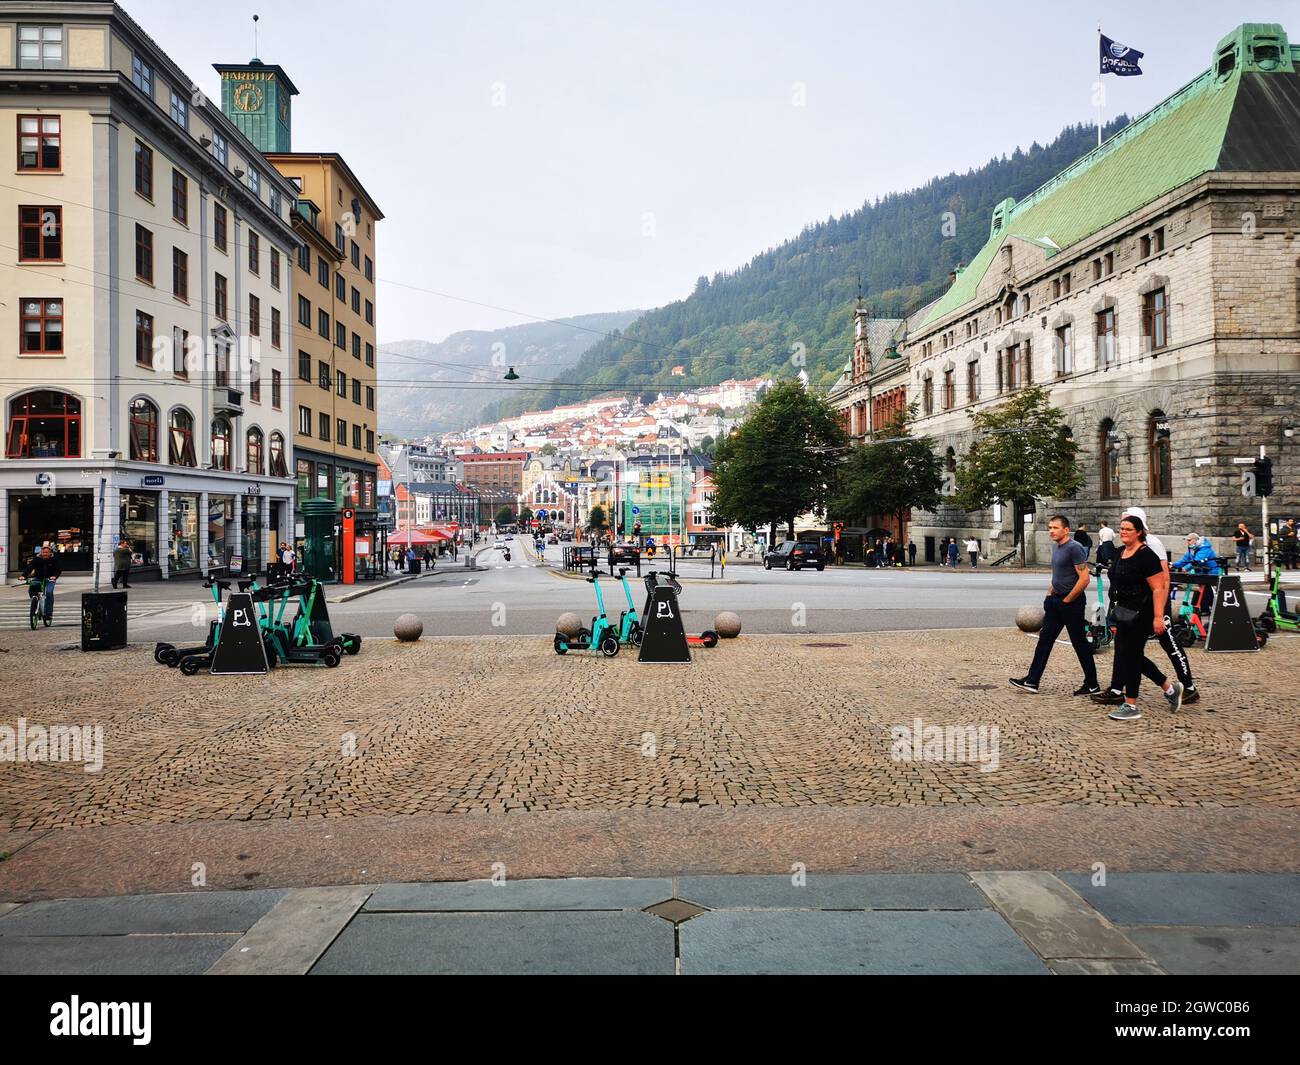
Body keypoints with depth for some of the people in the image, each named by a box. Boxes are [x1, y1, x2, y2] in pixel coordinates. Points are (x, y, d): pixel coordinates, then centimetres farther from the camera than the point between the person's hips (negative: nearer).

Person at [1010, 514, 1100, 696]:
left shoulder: (1074, 548, -16)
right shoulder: (1056, 546, 11)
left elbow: (1084, 579, -21)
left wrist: (1067, 600, -16)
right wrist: (1050, 594, 15)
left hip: (1072, 602, -9)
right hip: (1055, 600, 9)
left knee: (1080, 644, 1)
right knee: (1044, 639, 6)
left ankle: (1092, 685, 14)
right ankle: (1032, 681, 7)